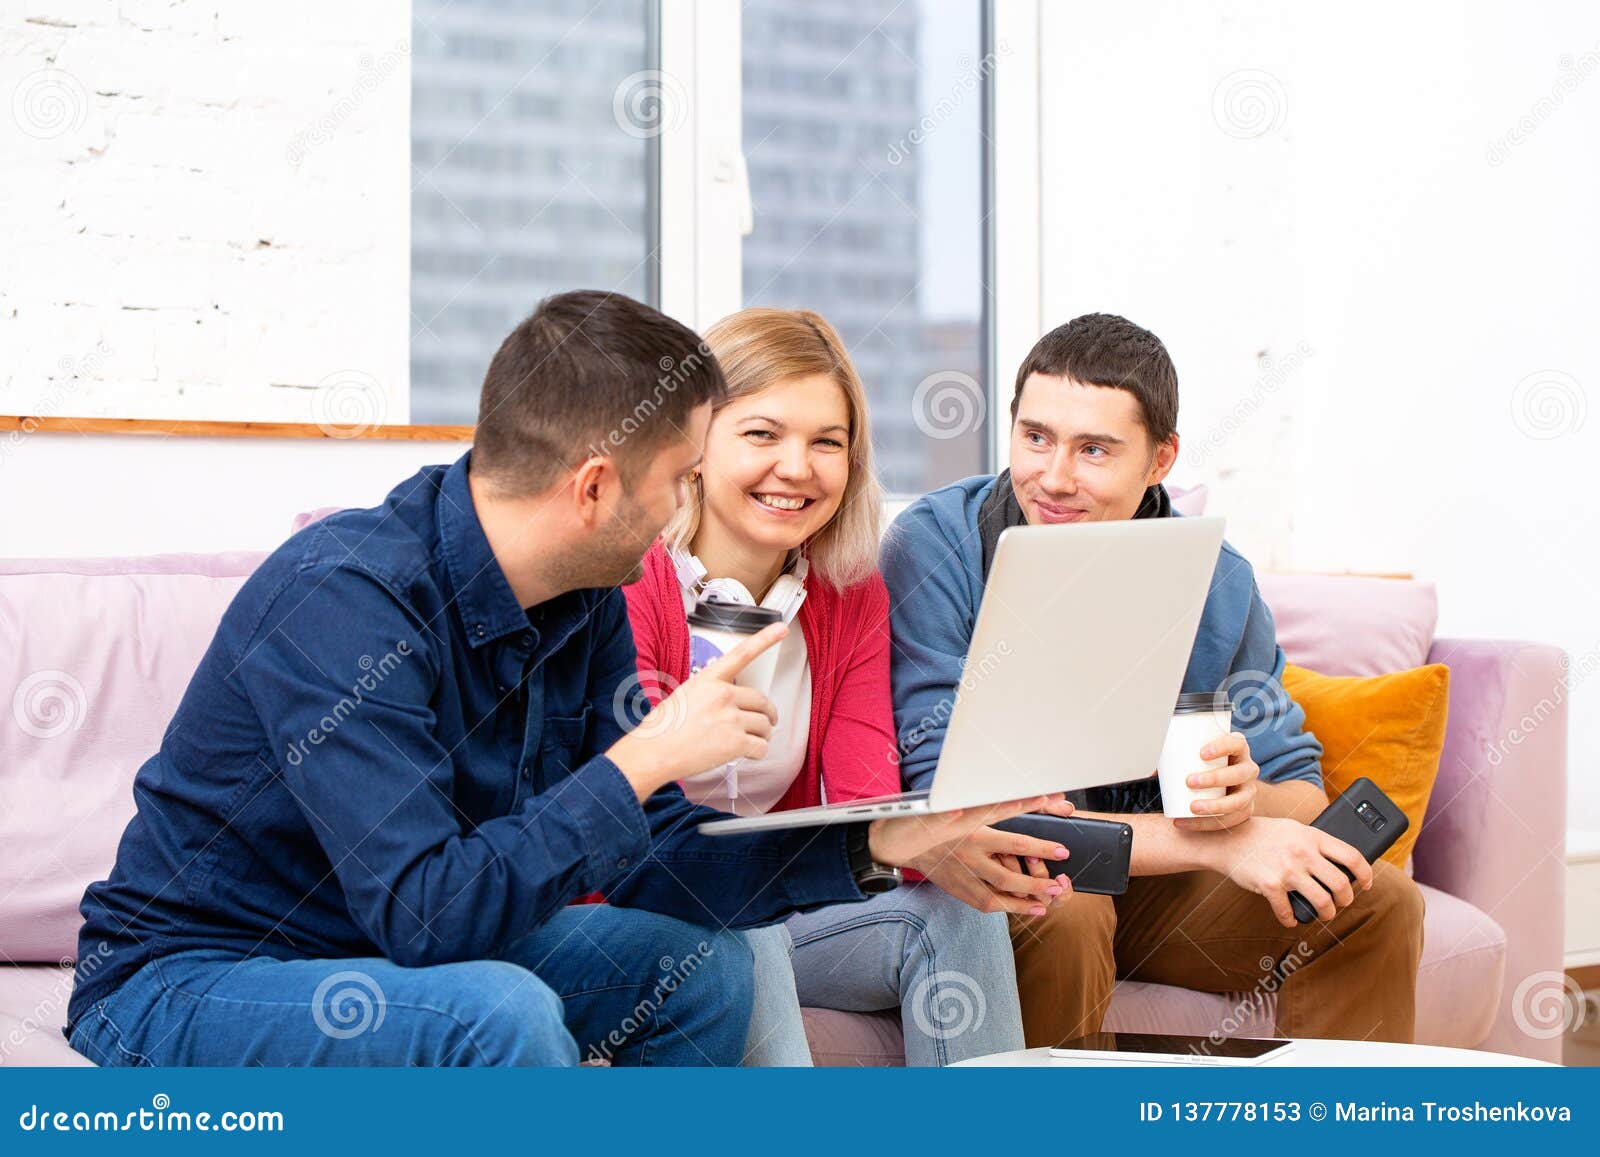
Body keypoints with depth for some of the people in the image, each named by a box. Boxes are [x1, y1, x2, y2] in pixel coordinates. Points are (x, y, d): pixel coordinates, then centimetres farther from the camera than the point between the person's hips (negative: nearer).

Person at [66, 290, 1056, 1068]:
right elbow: (428, 917, -35)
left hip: (410, 942, 8)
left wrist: (875, 846, -10)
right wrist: (646, 758, -31)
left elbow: (649, 863, 0)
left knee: (702, 963, 2)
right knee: (504, 1014, -33)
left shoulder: (586, 607, -3)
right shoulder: (343, 597, -29)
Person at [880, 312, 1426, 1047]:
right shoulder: (934, 551, -19)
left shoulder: (1215, 581, -5)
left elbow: (1300, 792, 1)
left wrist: (1248, 801, -26)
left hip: (1153, 888, 4)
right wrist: (1209, 842, -29)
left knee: (1377, 900, -11)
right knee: (1065, 910, -34)